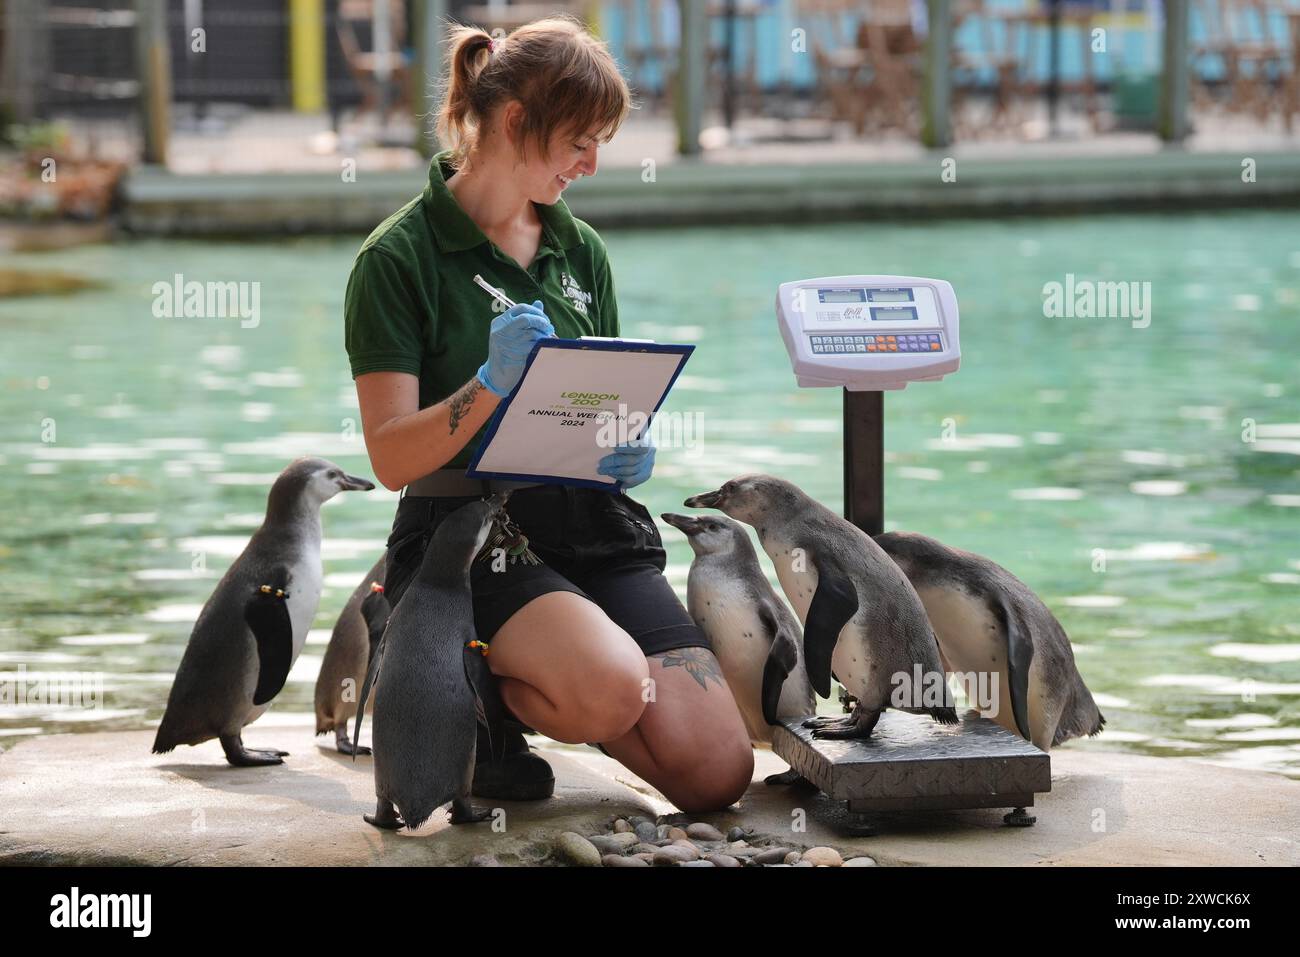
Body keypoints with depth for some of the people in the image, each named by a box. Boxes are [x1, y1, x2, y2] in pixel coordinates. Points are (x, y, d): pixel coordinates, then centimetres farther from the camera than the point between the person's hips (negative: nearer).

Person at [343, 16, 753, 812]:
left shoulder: (580, 251, 13)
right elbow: (392, 458, -12)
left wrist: (625, 450, -5)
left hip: (591, 523, 6)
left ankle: (537, 698, 17)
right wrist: (489, 386, -28)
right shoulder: (399, 258, -5)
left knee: (719, 773, -10)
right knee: (613, 687, -34)